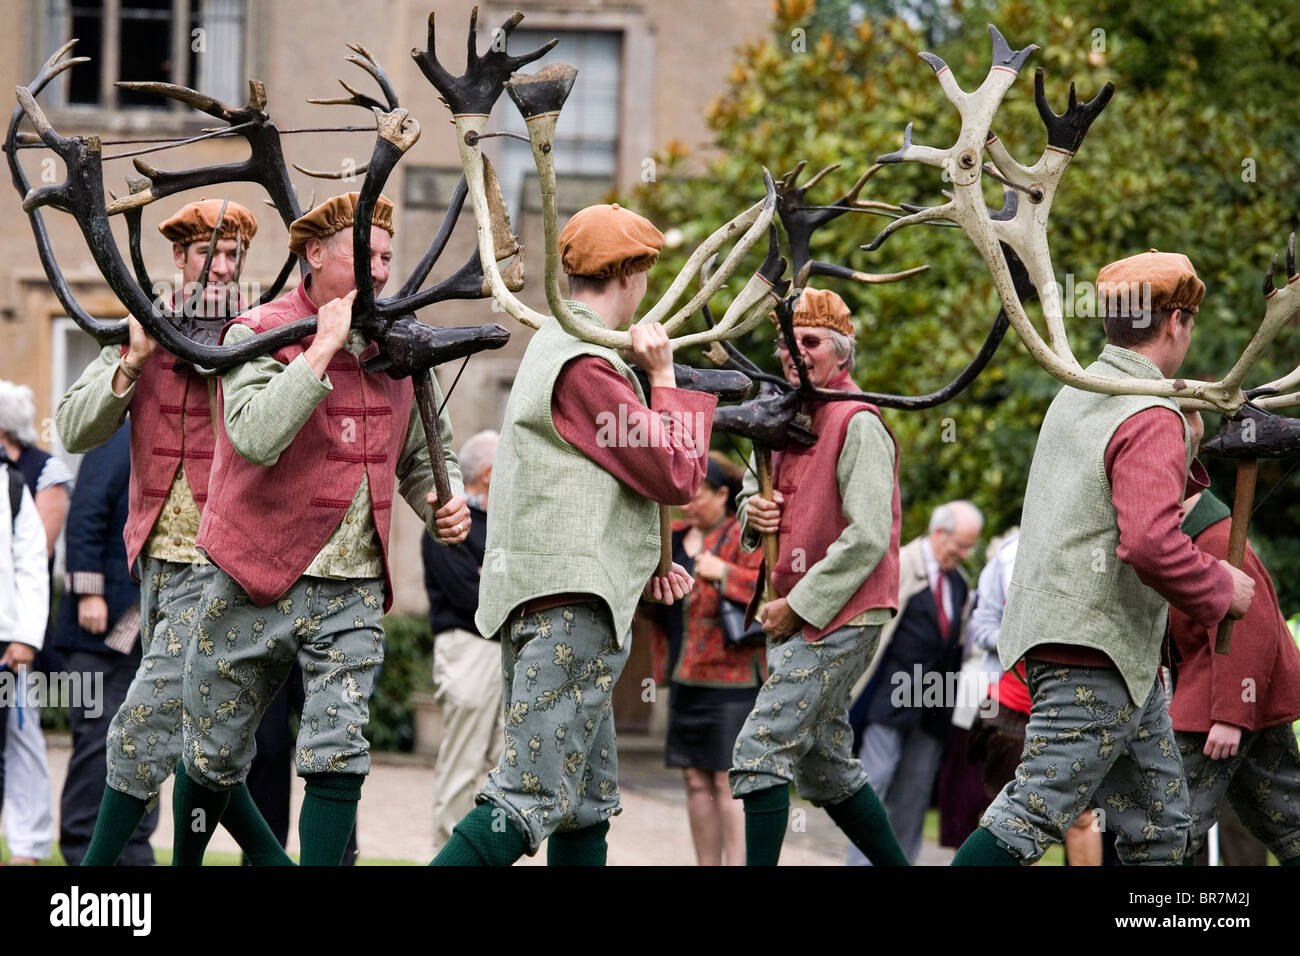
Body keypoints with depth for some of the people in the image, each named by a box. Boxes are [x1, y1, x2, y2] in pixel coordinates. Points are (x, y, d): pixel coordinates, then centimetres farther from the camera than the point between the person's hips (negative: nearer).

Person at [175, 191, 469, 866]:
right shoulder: (259, 334, -9)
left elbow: (423, 453, 22)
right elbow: (256, 437, -28)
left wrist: (445, 503, 0)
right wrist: (325, 345, -24)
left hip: (355, 589, 3)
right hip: (255, 582, -3)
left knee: (338, 762, -11)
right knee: (215, 760, 10)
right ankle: (184, 864, 32)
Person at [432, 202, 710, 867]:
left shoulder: (551, 347, 20)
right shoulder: (586, 368, -13)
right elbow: (677, 478, -12)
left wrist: (641, 571, 16)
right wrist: (664, 379, -3)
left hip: (544, 603, 11)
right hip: (571, 607, -11)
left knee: (589, 803, 12)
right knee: (531, 798, -14)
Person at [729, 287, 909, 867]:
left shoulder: (858, 424, -13)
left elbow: (868, 538, -20)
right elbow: (754, 490, 28)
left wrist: (797, 606, -17)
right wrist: (753, 515, 2)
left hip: (838, 618, -9)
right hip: (794, 617, 9)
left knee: (760, 752, -17)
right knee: (826, 767, 15)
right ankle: (897, 866, 26)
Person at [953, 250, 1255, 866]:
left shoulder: (1075, 394, 13)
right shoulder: (1152, 419, -15)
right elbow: (1151, 544, -28)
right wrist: (1221, 590, -12)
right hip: (1096, 652, -10)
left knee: (1159, 824, 10)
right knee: (1035, 814, -10)